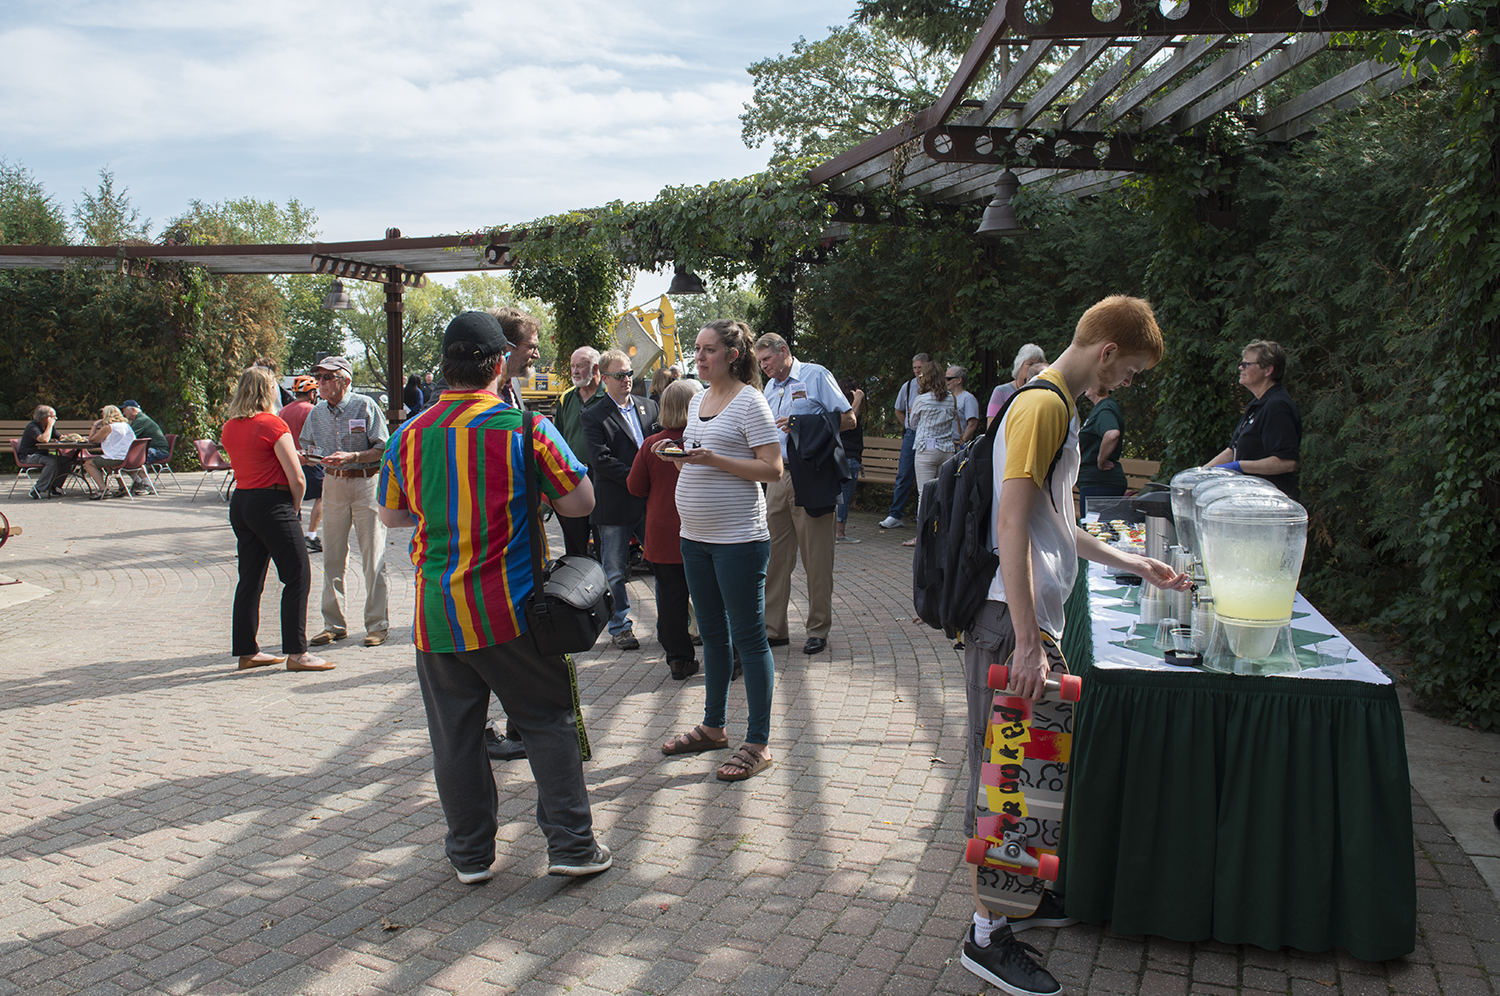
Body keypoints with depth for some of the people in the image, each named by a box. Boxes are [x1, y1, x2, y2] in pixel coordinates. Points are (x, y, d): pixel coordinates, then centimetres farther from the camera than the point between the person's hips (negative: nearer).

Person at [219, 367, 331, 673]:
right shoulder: (272, 424, -13)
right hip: (271, 503, -8)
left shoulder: (229, 427, 10)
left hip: (240, 502, 8)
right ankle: (296, 653, -2)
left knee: (249, 580, 13)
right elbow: (296, 477, -15)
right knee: (297, 577, -2)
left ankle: (246, 651, 18)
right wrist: (295, 508, 0)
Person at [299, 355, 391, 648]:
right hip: (333, 484, 5)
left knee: (373, 558, -2)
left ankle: (377, 624, 7)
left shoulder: (365, 405, -8)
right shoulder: (317, 413, 8)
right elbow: (308, 448, 16)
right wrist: (305, 457, -7)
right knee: (332, 558, 7)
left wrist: (352, 456, -22)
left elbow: (383, 448, -9)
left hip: (366, 483, -5)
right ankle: (334, 625, 18)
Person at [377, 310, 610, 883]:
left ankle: (471, 853, 23)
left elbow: (390, 516, 14)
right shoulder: (524, 427, -9)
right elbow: (580, 501, -3)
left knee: (454, 736, 13)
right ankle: (571, 844, 12)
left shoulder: (409, 435, 1)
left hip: (436, 615, 3)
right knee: (549, 723, 10)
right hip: (511, 612, -3)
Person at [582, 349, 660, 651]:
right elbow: (601, 460, -13)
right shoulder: (594, 417, -4)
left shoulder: (649, 406, 12)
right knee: (615, 571, 5)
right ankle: (620, 626, 19)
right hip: (615, 505, -4)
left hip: (651, 500, 4)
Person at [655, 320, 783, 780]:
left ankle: (758, 743, 5)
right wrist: (676, 455, 2)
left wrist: (713, 459, -22)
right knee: (712, 633, 17)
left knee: (748, 636, -2)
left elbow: (772, 469, -15)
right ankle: (713, 726, 29)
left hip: (739, 539, -8)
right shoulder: (697, 401, 14)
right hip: (696, 536, 8)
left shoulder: (749, 401, -10)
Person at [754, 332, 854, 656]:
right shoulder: (770, 389, 19)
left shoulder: (816, 376, -2)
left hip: (812, 477, -6)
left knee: (816, 558, 0)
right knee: (774, 555, 5)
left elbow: (848, 419, -7)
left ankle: (818, 630, 10)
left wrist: (802, 424, -14)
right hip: (778, 477, 6)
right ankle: (774, 628, 13)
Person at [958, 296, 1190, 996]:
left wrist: (1131, 564, 30)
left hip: (1035, 620, 10)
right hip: (1010, 622, -10)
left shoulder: (1059, 407, 18)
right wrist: (1026, 643, -25)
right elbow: (1011, 526, -23)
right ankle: (988, 934, 10)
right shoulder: (1042, 406, -15)